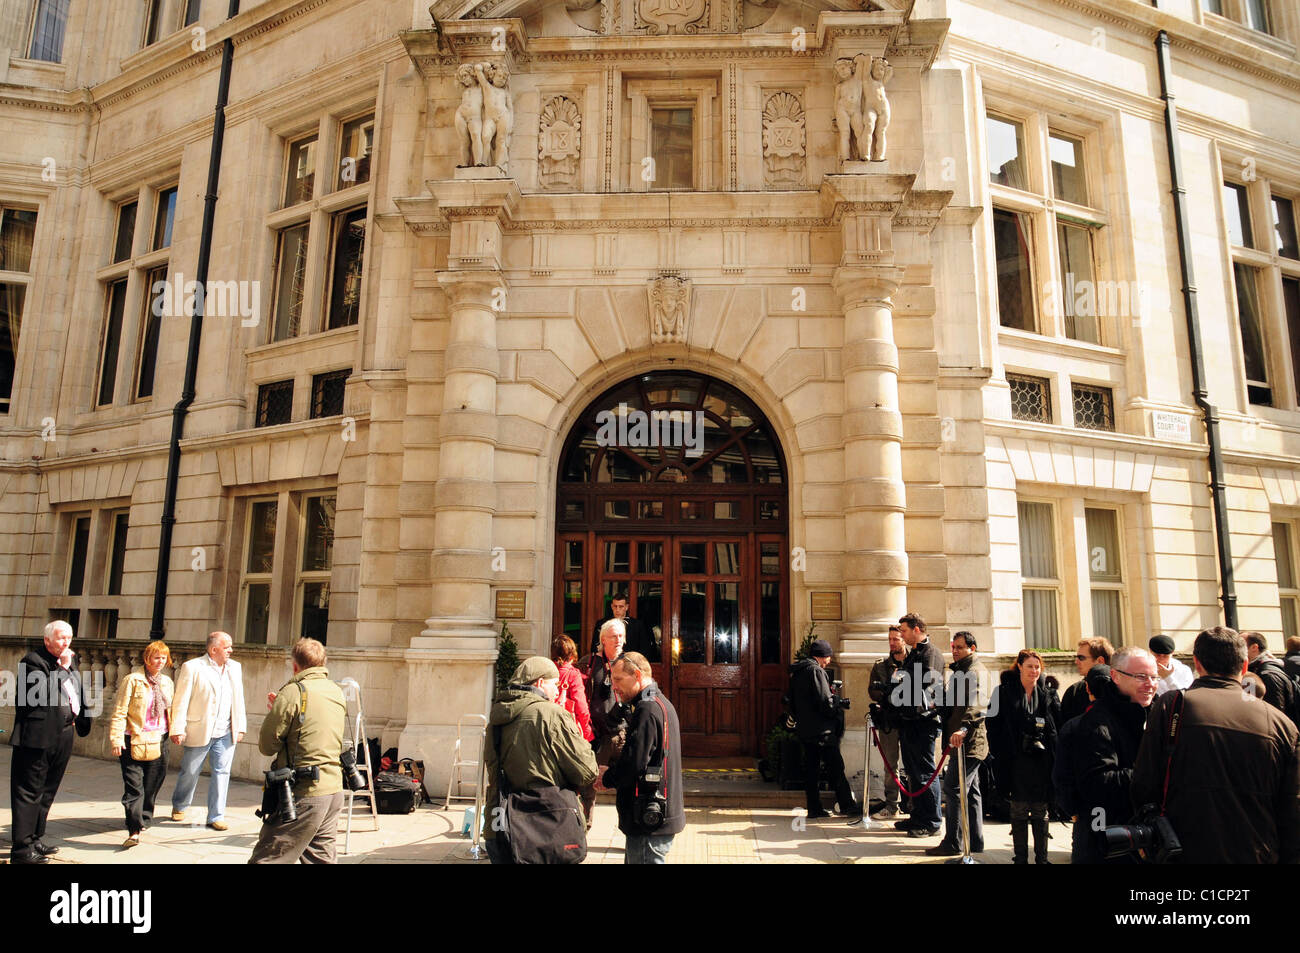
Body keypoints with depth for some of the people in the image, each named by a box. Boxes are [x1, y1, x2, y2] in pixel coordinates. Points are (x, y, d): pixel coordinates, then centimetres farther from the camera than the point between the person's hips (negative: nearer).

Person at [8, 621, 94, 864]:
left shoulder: (70, 662, 14)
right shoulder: (33, 661, -11)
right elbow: (44, 694, -23)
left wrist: (81, 719, 14)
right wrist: (62, 668, -20)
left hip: (63, 738, 8)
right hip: (38, 738, -8)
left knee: (46, 792, 17)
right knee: (29, 792, -2)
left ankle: (35, 840, 28)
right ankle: (22, 848, 3)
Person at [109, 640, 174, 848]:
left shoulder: (167, 683, 12)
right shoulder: (133, 680, -5)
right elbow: (120, 712, -6)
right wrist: (116, 739, -12)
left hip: (158, 741, 5)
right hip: (134, 741, -5)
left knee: (152, 785, 11)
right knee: (134, 787, -7)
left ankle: (143, 819, 28)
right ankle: (134, 830, -8)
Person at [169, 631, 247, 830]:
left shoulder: (235, 668, 9)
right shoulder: (192, 667, -6)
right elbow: (181, 700, -7)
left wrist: (240, 727, 9)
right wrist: (178, 730, -11)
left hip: (226, 734, 4)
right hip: (199, 732, -3)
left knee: (221, 773, 4)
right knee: (189, 773, 11)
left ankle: (215, 817, 13)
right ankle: (179, 807, 37)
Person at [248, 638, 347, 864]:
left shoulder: (294, 692, -11)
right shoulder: (338, 692, 11)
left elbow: (267, 745, -6)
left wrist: (273, 713, 11)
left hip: (303, 796, -7)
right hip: (334, 792, 7)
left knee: (267, 858, -1)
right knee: (320, 858, 14)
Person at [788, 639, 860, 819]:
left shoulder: (796, 672, 13)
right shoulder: (816, 671, -15)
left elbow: (793, 703, 18)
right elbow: (825, 702, -20)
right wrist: (838, 711, -4)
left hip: (804, 728, 9)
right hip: (821, 729, -8)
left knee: (811, 768, 10)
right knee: (836, 767, 0)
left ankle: (814, 808, 12)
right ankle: (847, 805, 5)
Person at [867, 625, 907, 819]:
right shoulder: (880, 665, 12)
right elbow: (872, 690, 8)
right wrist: (886, 696, -11)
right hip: (888, 720, 2)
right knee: (891, 763, 5)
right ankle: (891, 804, 13)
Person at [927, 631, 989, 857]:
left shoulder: (976, 671, -12)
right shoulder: (962, 670, 21)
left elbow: (976, 704, -28)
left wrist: (963, 728, -40)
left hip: (968, 742, -11)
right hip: (966, 742, 11)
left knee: (953, 788, -10)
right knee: (970, 791, 14)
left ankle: (952, 843, -6)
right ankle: (975, 842, 21)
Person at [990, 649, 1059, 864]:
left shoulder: (1047, 694, 7)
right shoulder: (1005, 692, -2)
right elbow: (995, 725, -3)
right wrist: (1000, 755, -9)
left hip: (1042, 760, 3)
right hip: (1017, 760, -2)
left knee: (1040, 812, 10)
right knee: (1019, 811, 4)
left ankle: (1042, 858, 20)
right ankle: (1020, 858, 13)